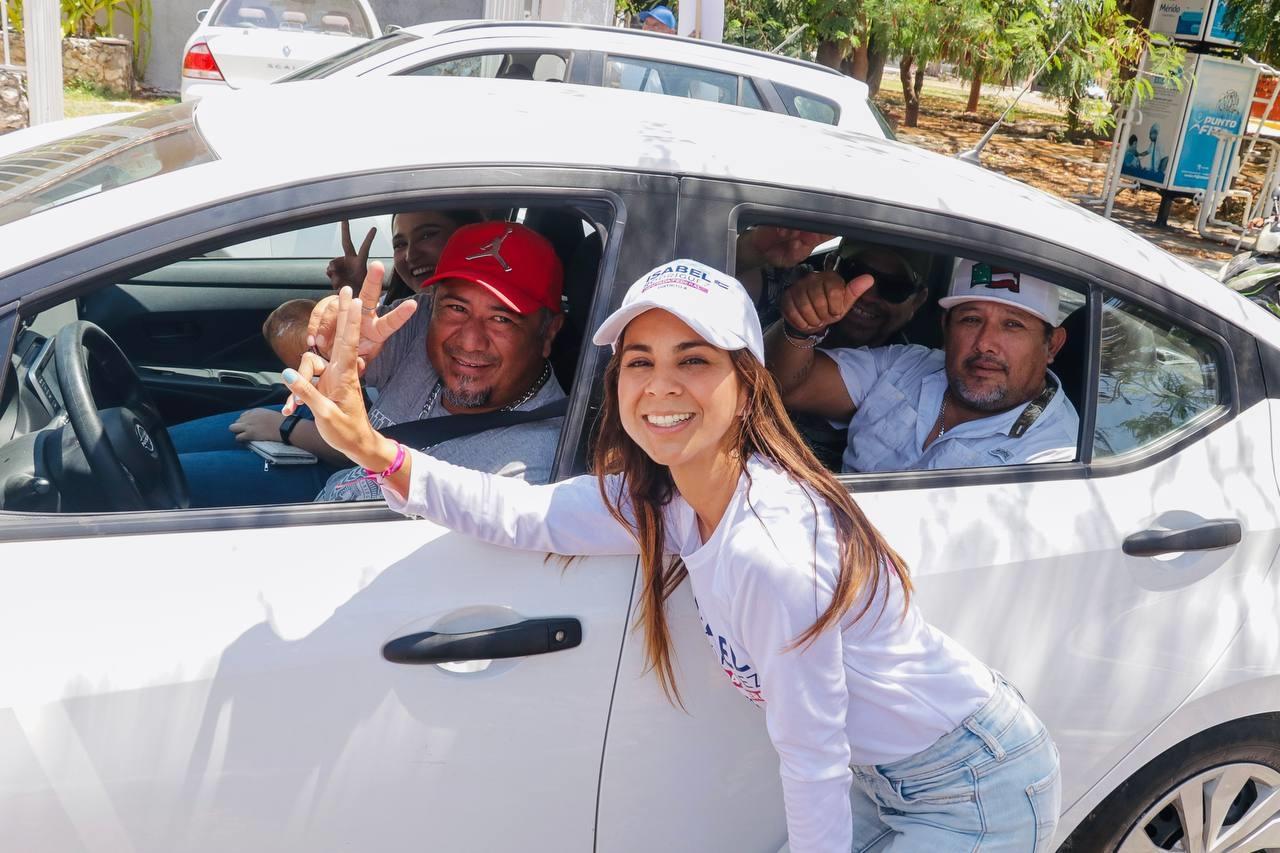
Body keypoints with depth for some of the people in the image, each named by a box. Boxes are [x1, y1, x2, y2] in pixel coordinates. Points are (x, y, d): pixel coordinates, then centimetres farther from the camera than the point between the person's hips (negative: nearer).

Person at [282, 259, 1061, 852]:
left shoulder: (771, 549, -33)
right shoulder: (663, 499, -9)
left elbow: (811, 757, -25)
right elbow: (528, 515, -9)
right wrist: (372, 448, -17)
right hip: (884, 780, 7)